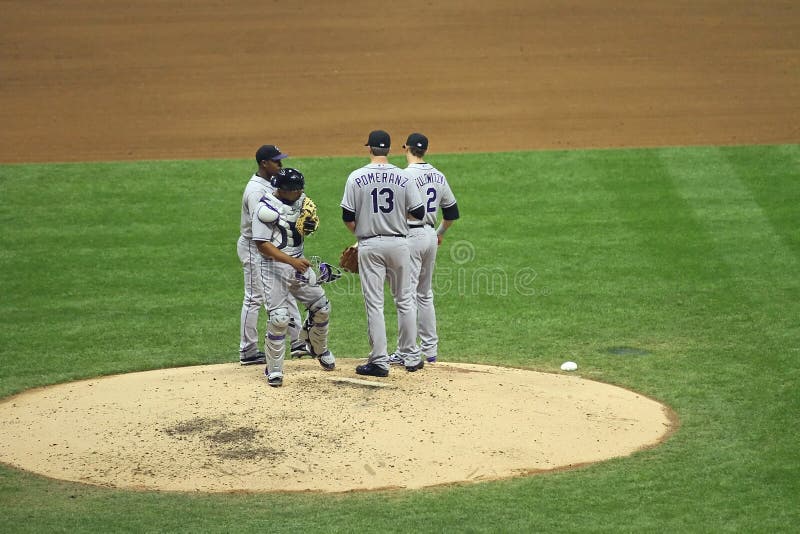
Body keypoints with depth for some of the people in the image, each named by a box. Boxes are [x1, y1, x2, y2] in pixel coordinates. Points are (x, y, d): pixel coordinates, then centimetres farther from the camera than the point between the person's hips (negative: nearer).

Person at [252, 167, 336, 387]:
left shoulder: (300, 200, 4)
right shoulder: (267, 209, -18)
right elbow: (262, 244, -20)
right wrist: (291, 261, -26)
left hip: (298, 263, 7)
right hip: (275, 266, -7)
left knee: (322, 307, 11)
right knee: (279, 318, -12)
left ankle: (318, 348, 37)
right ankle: (274, 370, 0)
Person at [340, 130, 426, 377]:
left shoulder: (356, 177, -7)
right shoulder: (403, 177, -3)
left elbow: (347, 217, -6)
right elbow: (419, 212, -1)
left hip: (370, 245, -2)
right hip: (398, 244, 2)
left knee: (374, 304, 1)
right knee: (404, 301, 14)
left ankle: (379, 361, 0)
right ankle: (411, 356, 18)